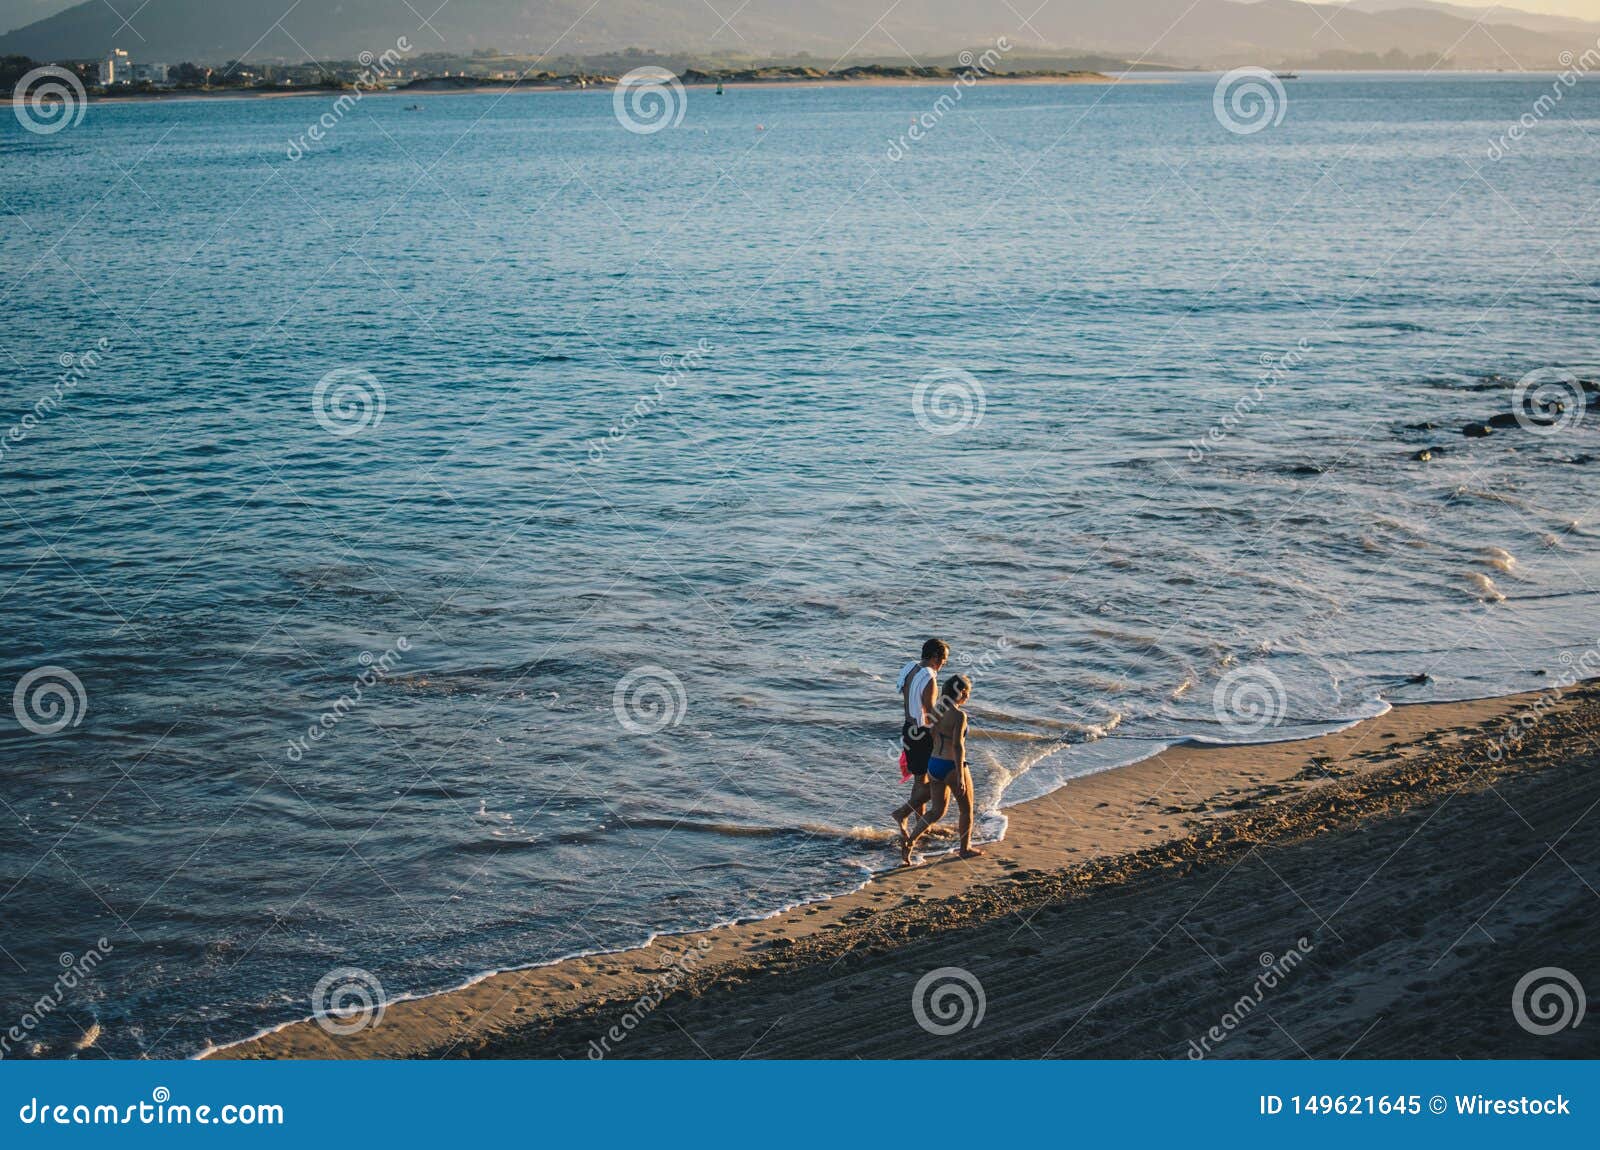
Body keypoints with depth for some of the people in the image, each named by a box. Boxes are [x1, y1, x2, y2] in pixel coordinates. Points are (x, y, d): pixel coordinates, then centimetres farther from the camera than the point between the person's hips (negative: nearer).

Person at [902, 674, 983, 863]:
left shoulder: (937, 710, 5)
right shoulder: (959, 715, -18)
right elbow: (957, 746, -22)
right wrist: (960, 776, -21)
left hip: (934, 764, 7)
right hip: (952, 767, -7)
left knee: (937, 811, 14)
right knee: (966, 809, 15)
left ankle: (910, 839, -4)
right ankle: (965, 848, 27)